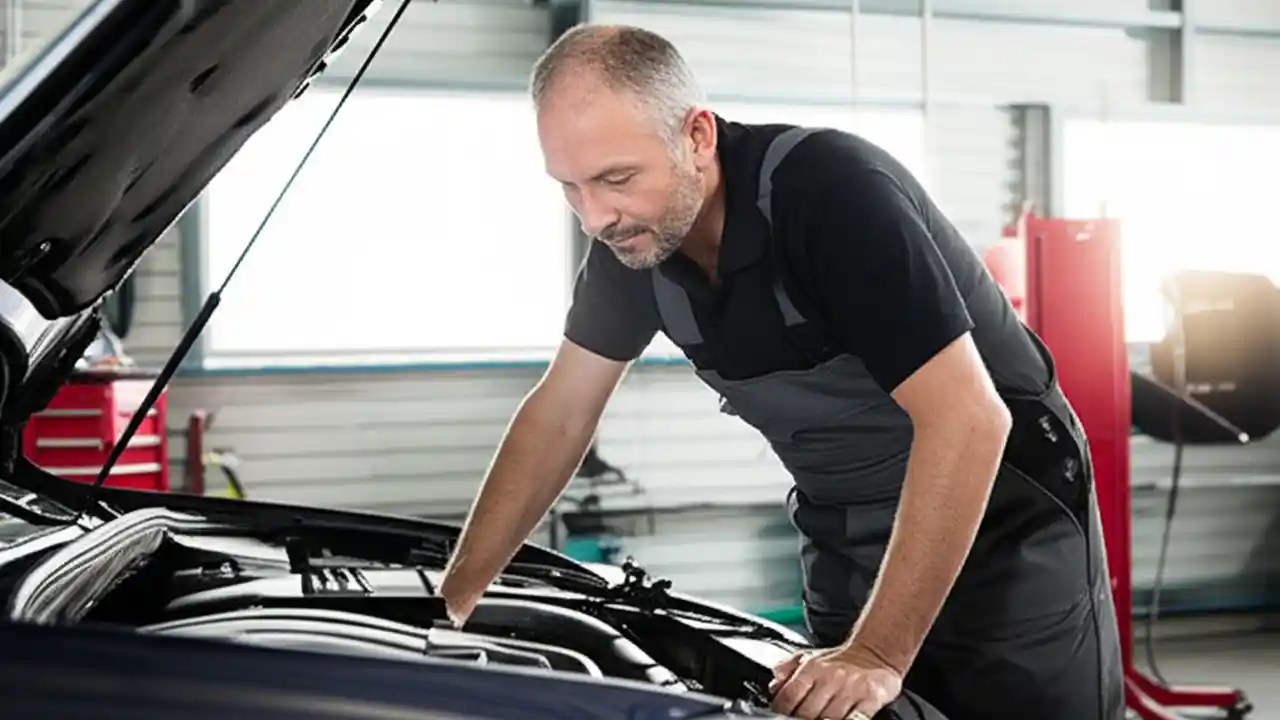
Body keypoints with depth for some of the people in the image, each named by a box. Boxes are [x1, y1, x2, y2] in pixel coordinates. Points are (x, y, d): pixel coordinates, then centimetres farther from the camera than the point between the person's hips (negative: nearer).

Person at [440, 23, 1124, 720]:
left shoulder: (833, 189, -29)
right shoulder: (631, 234, -8)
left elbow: (971, 419, -34)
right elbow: (559, 413, 5)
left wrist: (880, 654, -36)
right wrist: (454, 601, 0)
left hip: (1008, 522, -6)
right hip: (843, 533, 6)